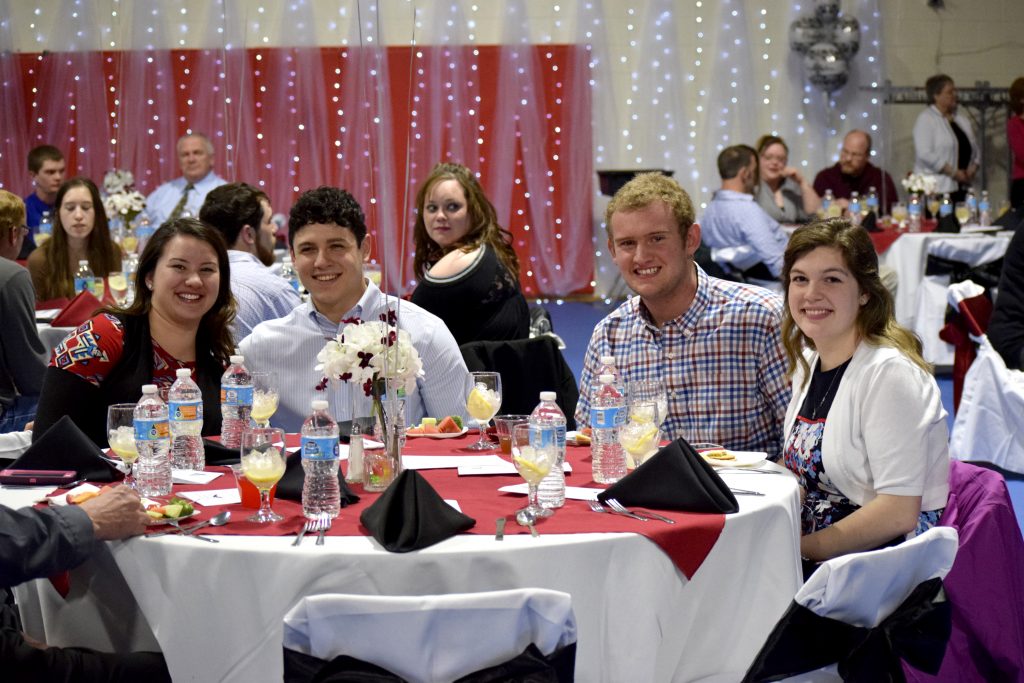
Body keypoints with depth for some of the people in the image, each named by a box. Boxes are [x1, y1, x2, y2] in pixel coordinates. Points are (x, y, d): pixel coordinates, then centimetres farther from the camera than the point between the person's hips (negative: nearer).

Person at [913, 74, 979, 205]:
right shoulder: (926, 119, -5)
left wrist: (973, 167, 2)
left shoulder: (960, 117, 18)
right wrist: (953, 172, -15)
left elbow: (973, 148, 23)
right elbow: (925, 154, -16)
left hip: (961, 187, 7)